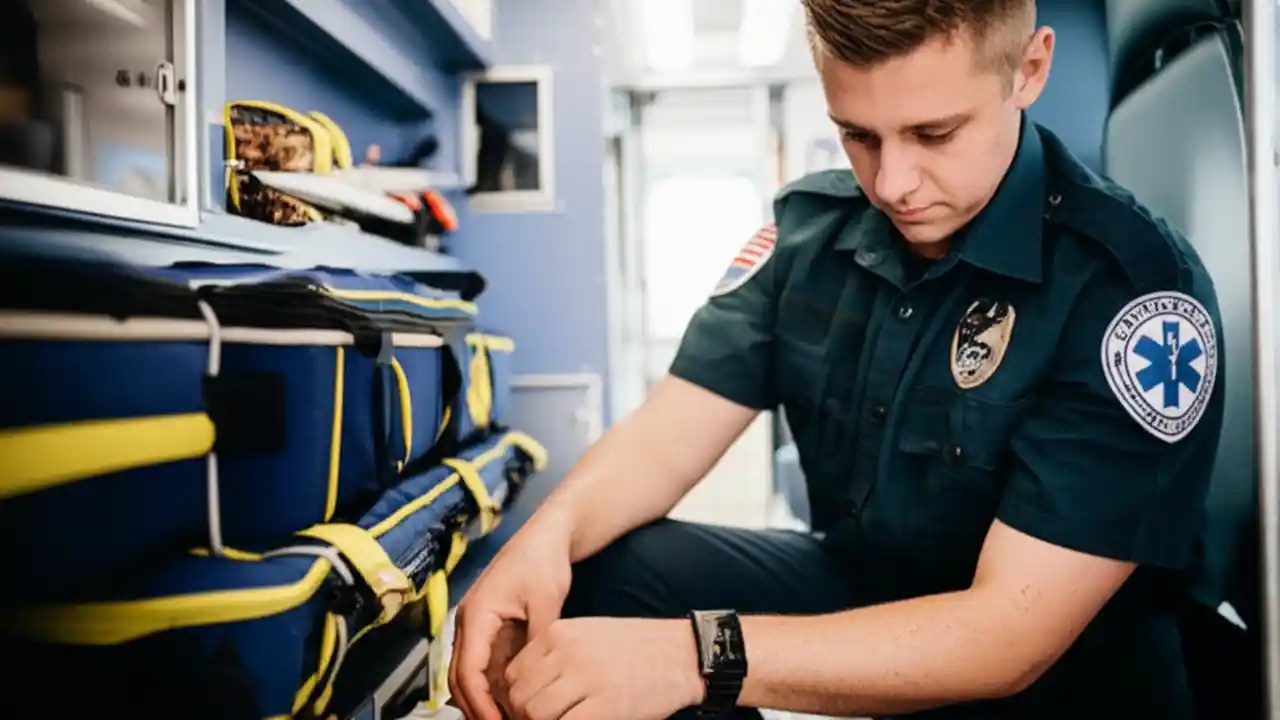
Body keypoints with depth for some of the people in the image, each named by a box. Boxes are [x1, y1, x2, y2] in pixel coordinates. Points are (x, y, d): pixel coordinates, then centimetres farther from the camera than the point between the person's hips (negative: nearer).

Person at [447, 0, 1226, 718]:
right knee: (592, 571, -17)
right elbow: (672, 430, -9)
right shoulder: (810, 225, -6)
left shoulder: (1134, 282, -23)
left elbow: (1012, 633, -27)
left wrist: (696, 656, -38)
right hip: (853, 589, 4)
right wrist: (547, 534, -30)